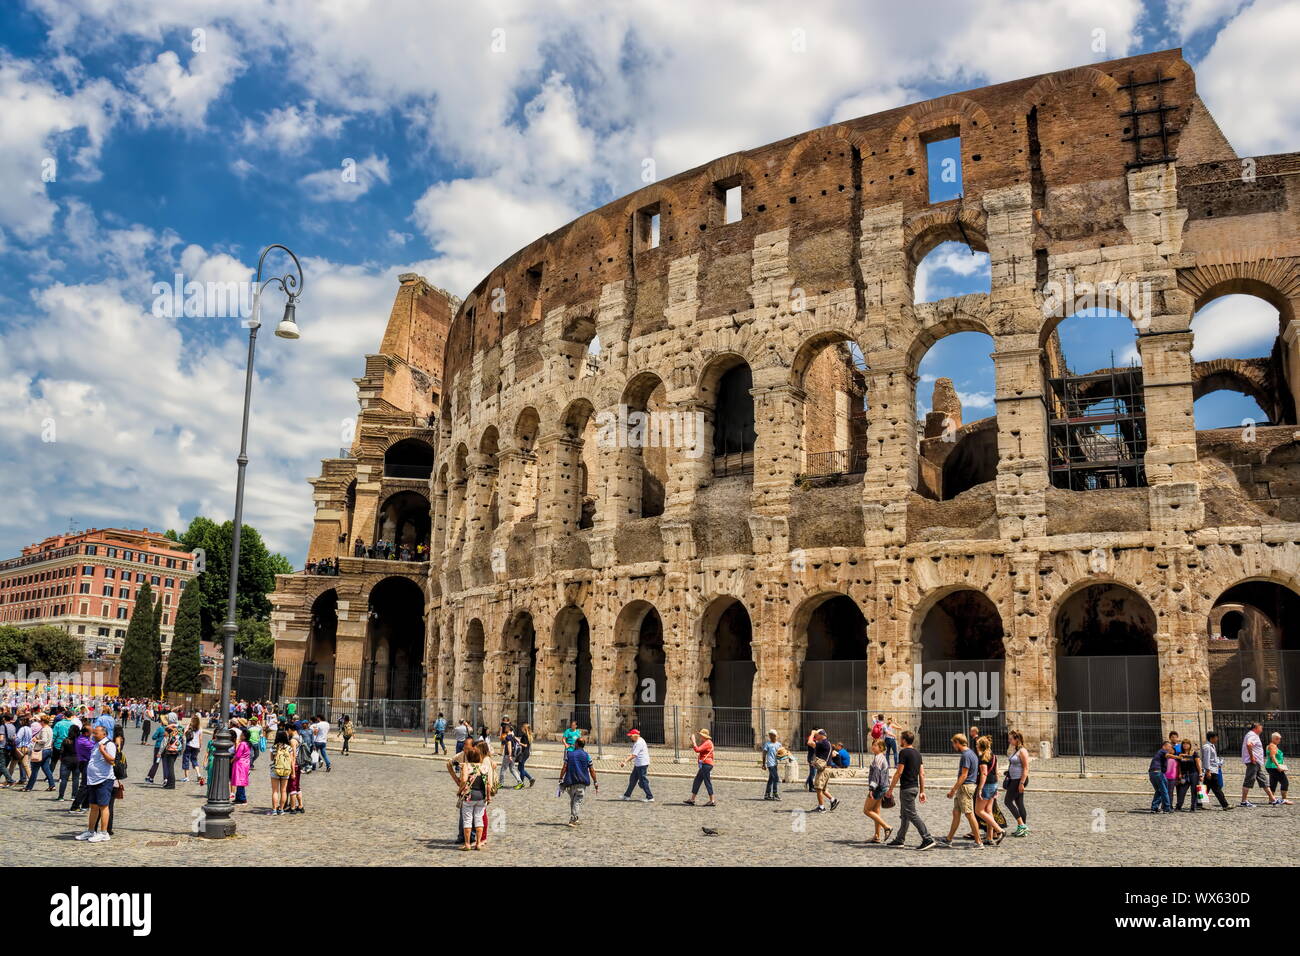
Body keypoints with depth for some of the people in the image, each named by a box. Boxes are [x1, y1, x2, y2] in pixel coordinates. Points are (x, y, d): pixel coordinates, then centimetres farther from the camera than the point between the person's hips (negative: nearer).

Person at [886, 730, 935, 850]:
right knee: (905, 815, 15)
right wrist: (922, 792, 15)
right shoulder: (917, 753, 11)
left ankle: (928, 839, -11)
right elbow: (922, 774, 12)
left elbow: (898, 773, -17)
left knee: (912, 815, -6)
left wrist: (890, 789, -11)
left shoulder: (904, 752, -14)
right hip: (915, 787, 9)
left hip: (906, 788, -9)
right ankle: (900, 840, 21)